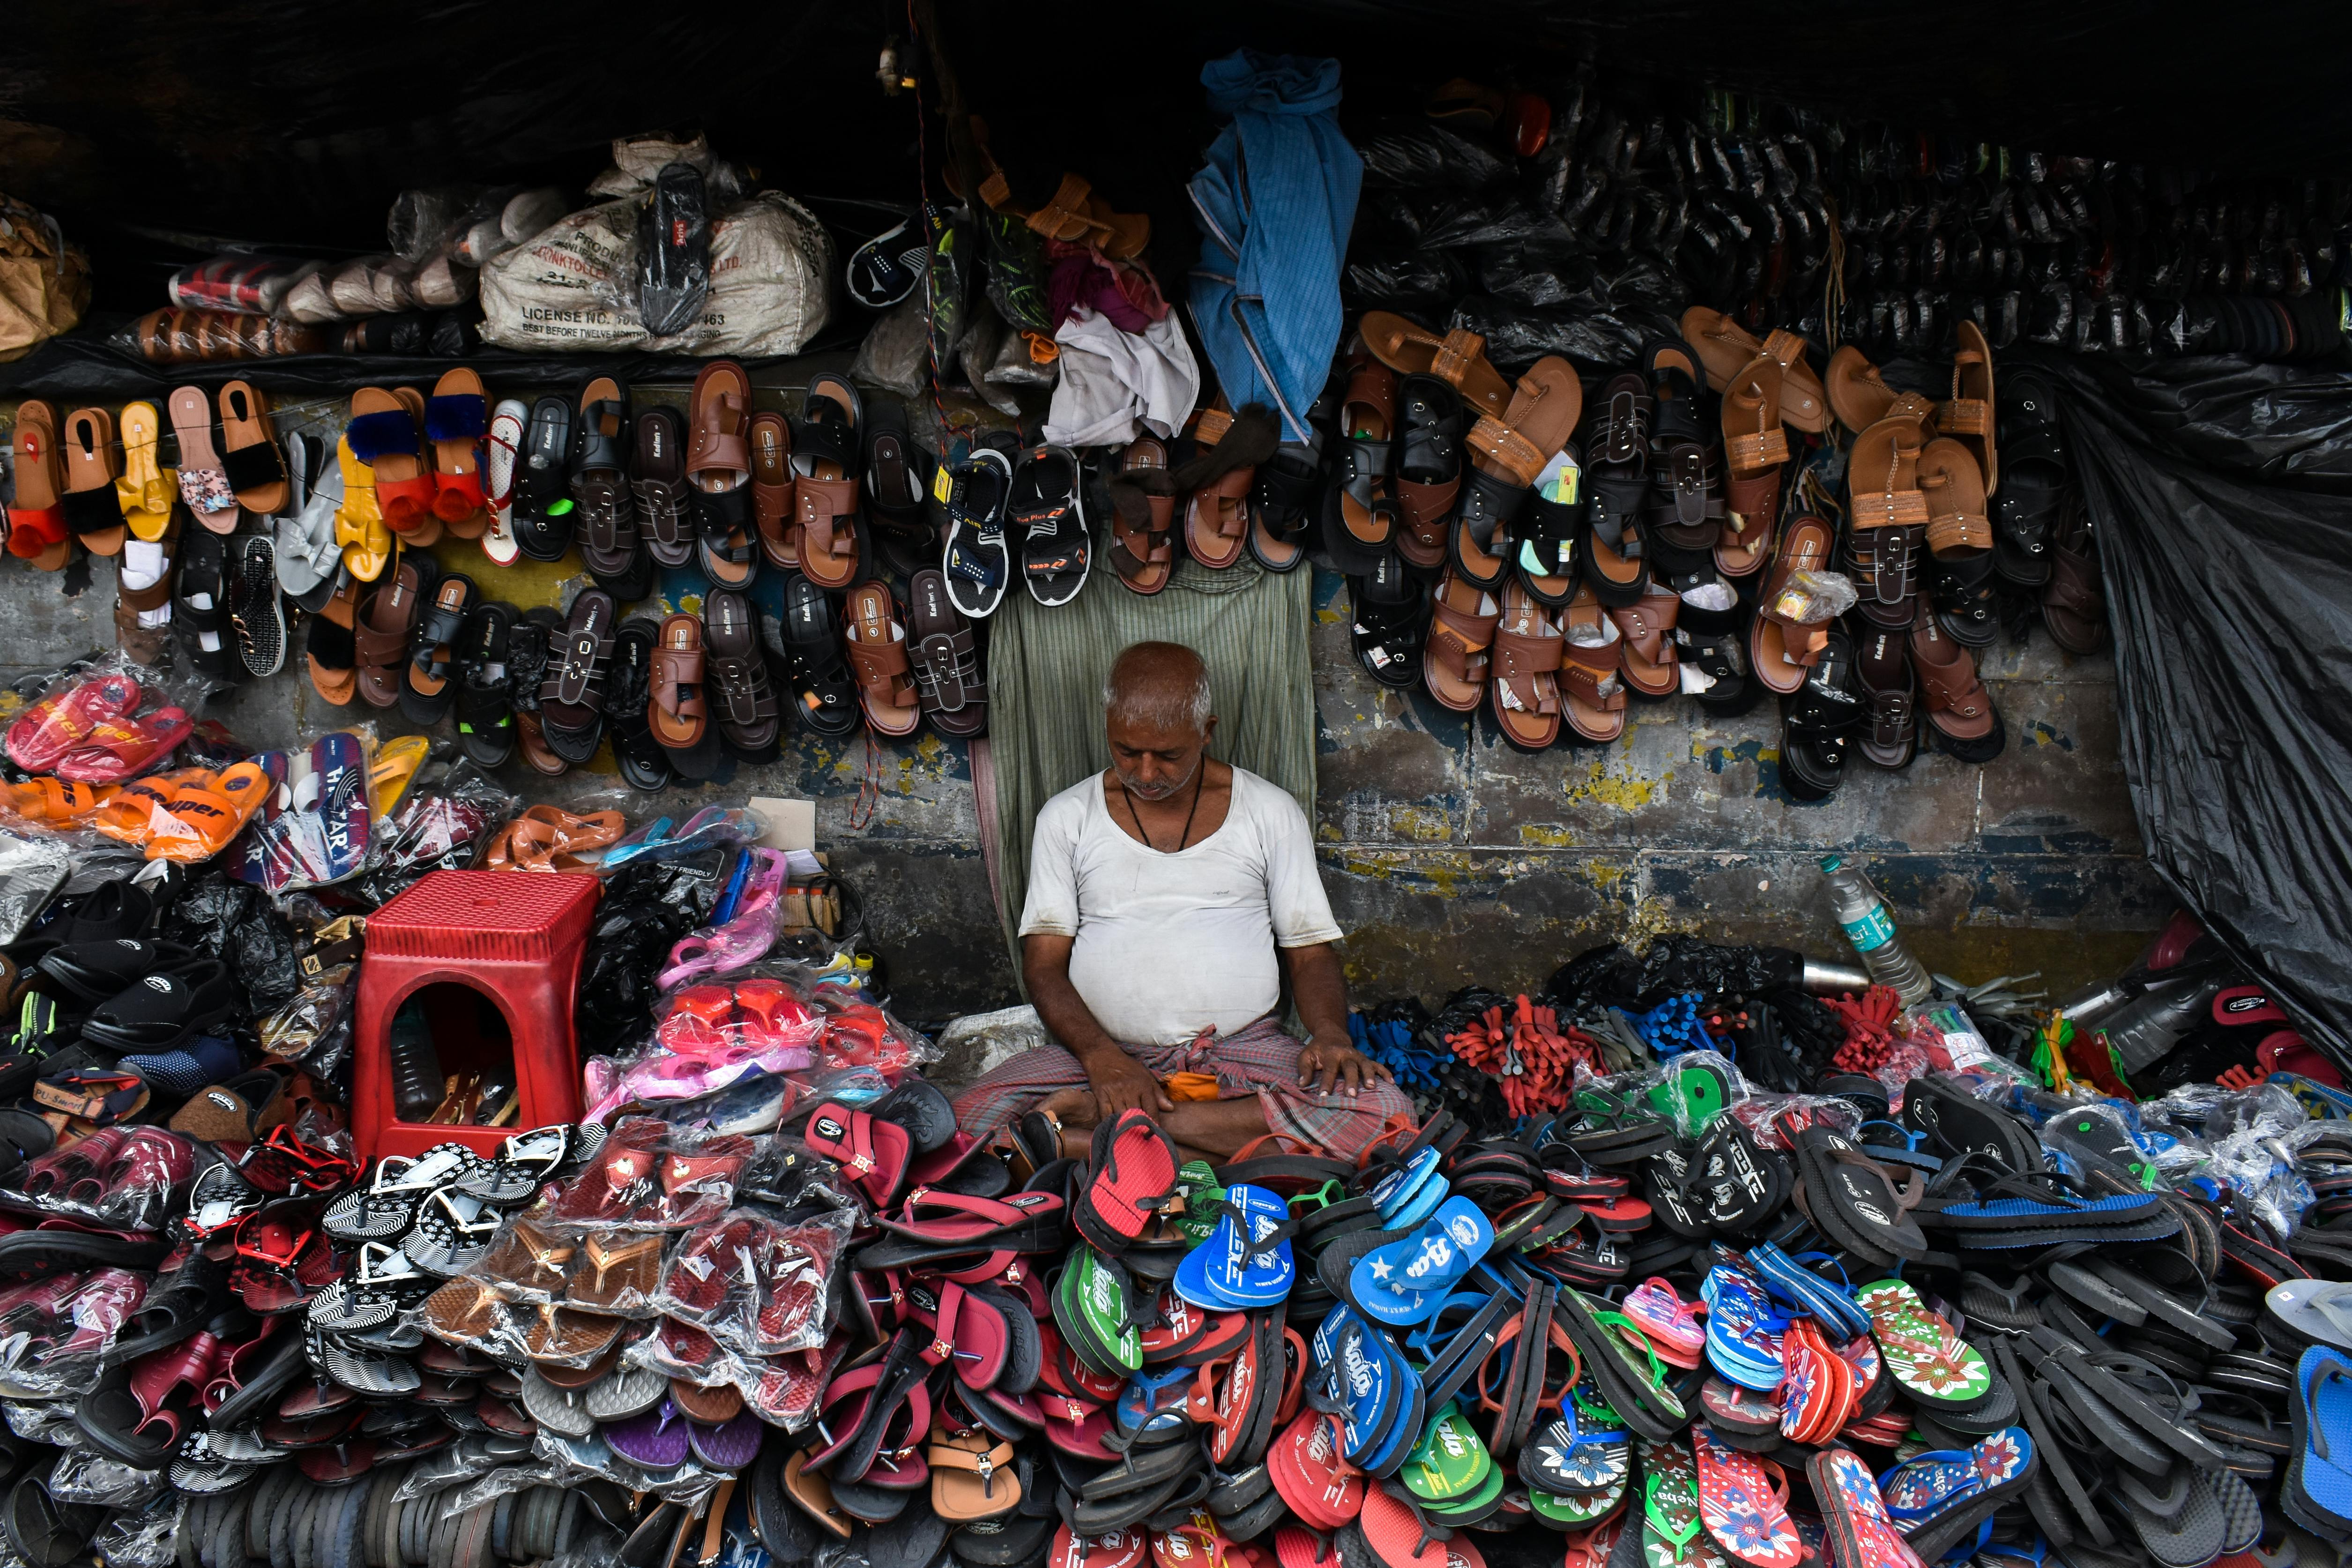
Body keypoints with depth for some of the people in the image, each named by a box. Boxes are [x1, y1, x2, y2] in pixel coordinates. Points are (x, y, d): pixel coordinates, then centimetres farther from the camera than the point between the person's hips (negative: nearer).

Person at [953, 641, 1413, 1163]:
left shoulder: (1272, 813, 9)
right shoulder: (1066, 818, 9)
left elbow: (1311, 952, 9)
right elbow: (1045, 962, 3)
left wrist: (1330, 1034, -14)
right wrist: (1102, 1057, -15)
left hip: (1245, 1049, 1)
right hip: (1106, 1050, -1)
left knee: (1381, 1110, -30)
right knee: (971, 1119, -27)